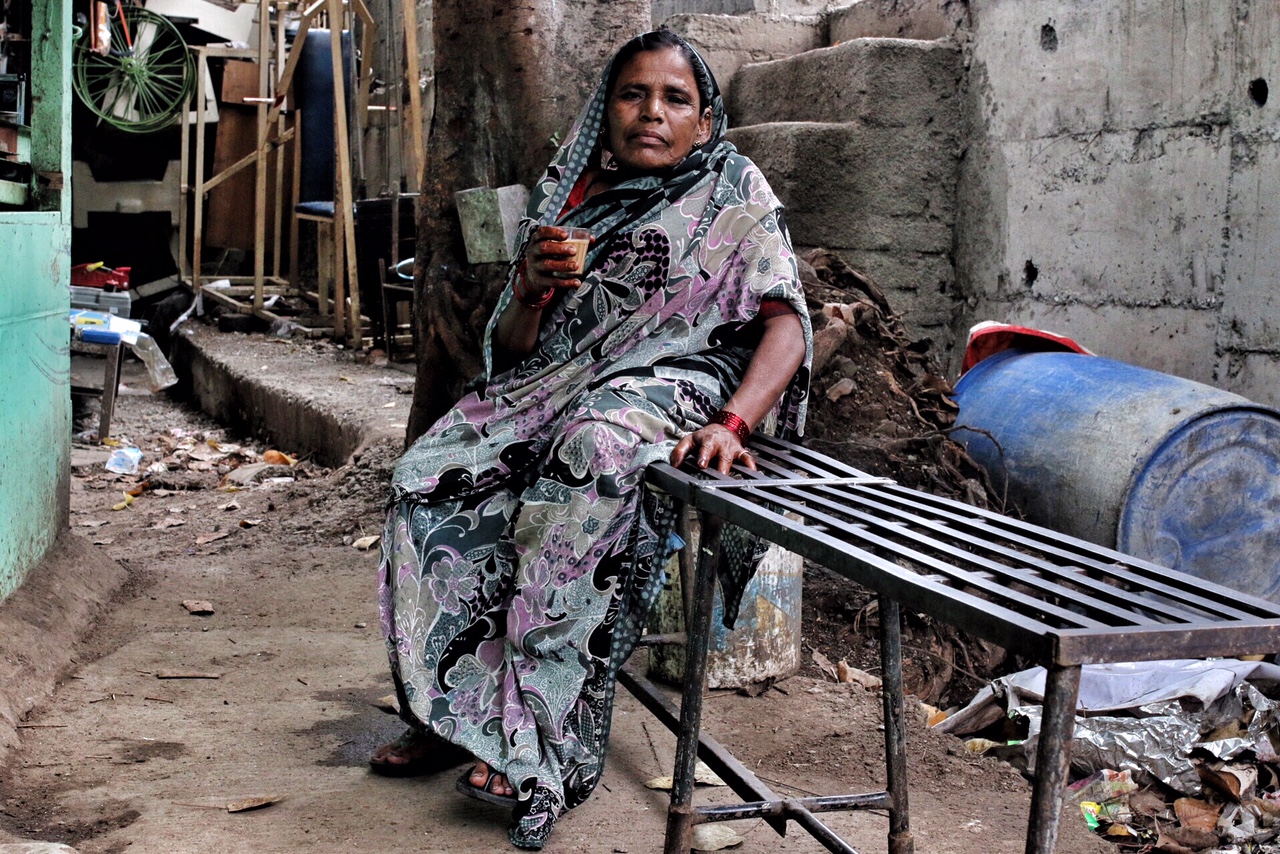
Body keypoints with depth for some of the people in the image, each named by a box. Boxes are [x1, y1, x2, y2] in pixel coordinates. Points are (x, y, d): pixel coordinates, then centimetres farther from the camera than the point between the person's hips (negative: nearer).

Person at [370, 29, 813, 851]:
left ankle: (542, 740, -33)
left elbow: (787, 323, -10)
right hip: (560, 381, 5)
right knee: (432, 478, -20)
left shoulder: (735, 193, 4)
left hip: (672, 382, -5)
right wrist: (530, 290, -9)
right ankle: (452, 705, -10)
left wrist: (731, 423, -28)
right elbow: (511, 347, 15)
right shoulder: (572, 194, 15)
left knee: (595, 445, -38)